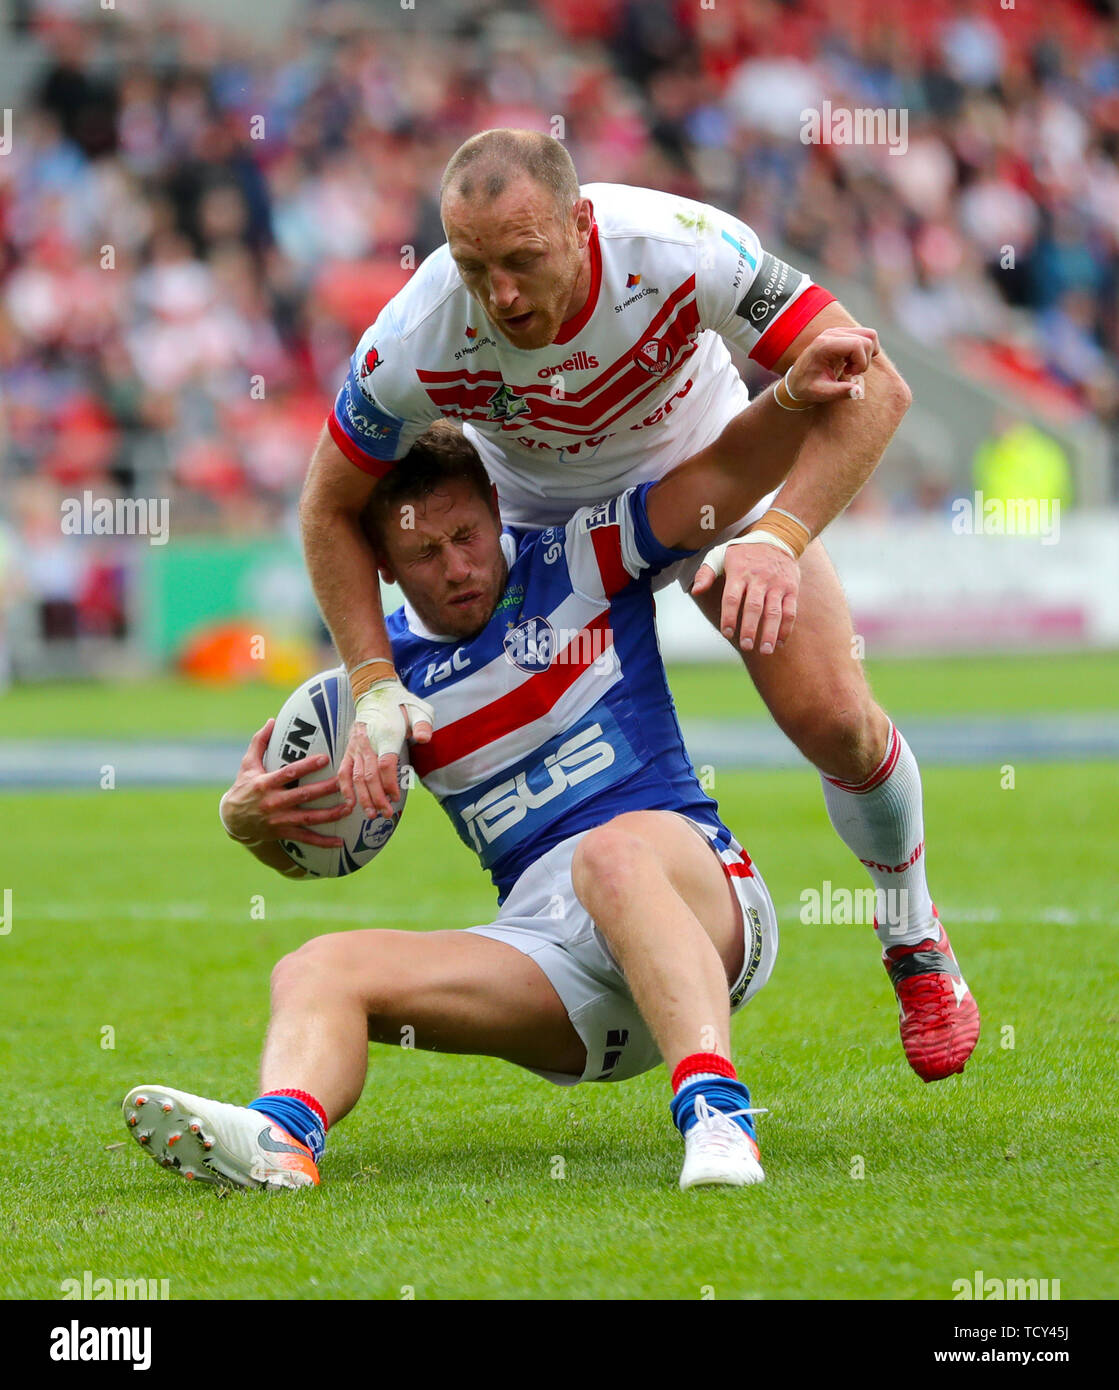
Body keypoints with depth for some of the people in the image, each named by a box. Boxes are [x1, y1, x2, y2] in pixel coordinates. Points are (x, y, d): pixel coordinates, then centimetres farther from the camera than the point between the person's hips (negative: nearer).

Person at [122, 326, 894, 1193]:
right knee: (319, 971, -18)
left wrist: (798, 394, -20)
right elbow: (302, 848, 20)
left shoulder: (581, 562, 7)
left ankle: (716, 1111, -55)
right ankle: (282, 1137, -51)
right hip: (544, 946, 4)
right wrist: (251, 816, -4)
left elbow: (732, 471, 0)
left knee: (611, 856, -39)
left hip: (694, 897, -4)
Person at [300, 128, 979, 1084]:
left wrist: (778, 538, -47)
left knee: (830, 714, -14)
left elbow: (872, 388, -34)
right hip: (537, 509, 1)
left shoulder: (685, 251, -38)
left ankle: (913, 933, 14)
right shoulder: (414, 344, -34)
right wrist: (372, 683, -26)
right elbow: (331, 507, -16)